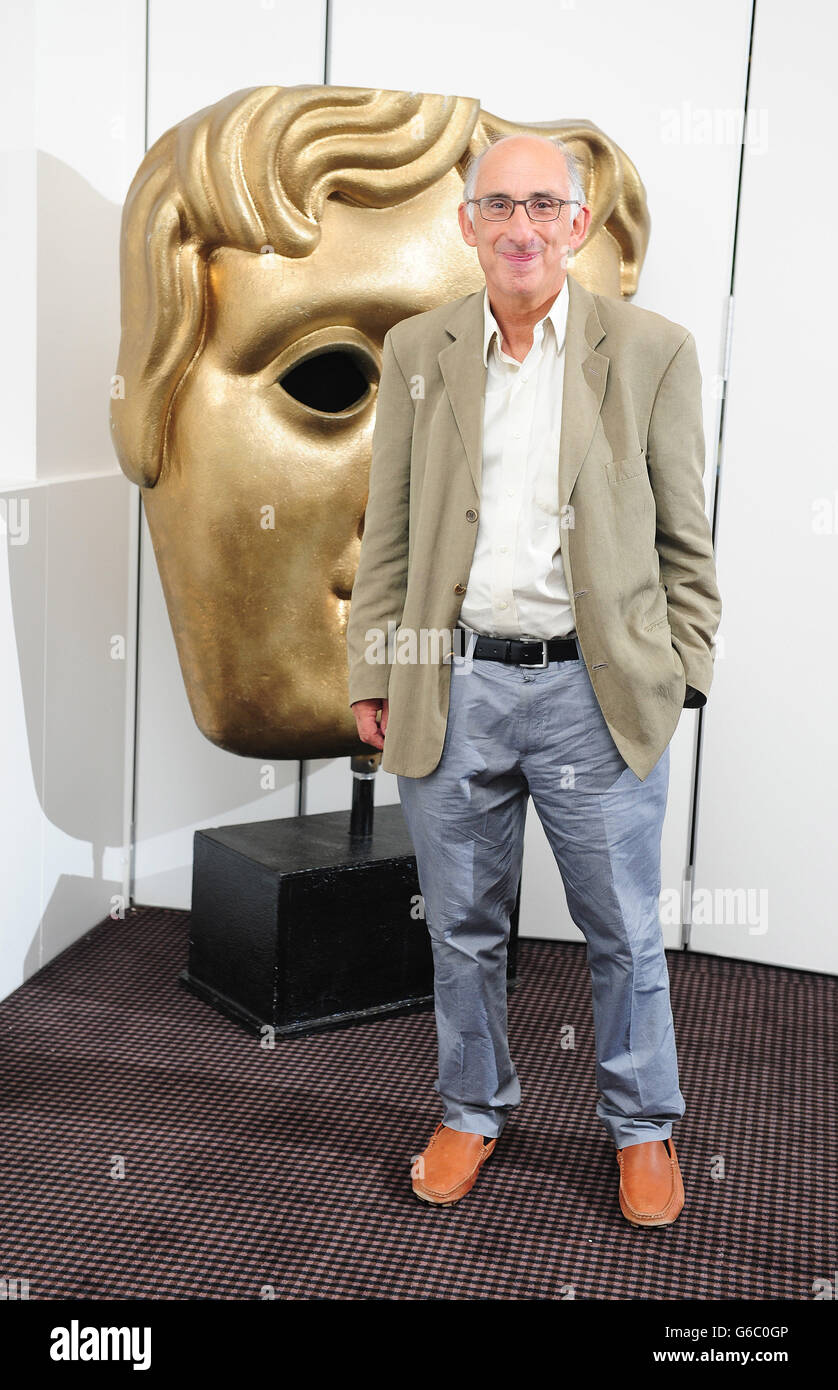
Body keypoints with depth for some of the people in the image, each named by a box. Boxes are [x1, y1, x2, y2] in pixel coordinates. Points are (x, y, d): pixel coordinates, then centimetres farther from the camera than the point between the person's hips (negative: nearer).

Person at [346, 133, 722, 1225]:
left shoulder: (653, 351, 0)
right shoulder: (416, 350, 6)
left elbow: (684, 538, 4)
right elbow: (389, 532, 9)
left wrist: (682, 676, -1)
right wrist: (374, 673, 7)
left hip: (598, 692, -2)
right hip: (454, 688, 2)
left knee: (624, 931, 10)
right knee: (463, 927, 15)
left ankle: (642, 1125, 34)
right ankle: (474, 1109, 37)